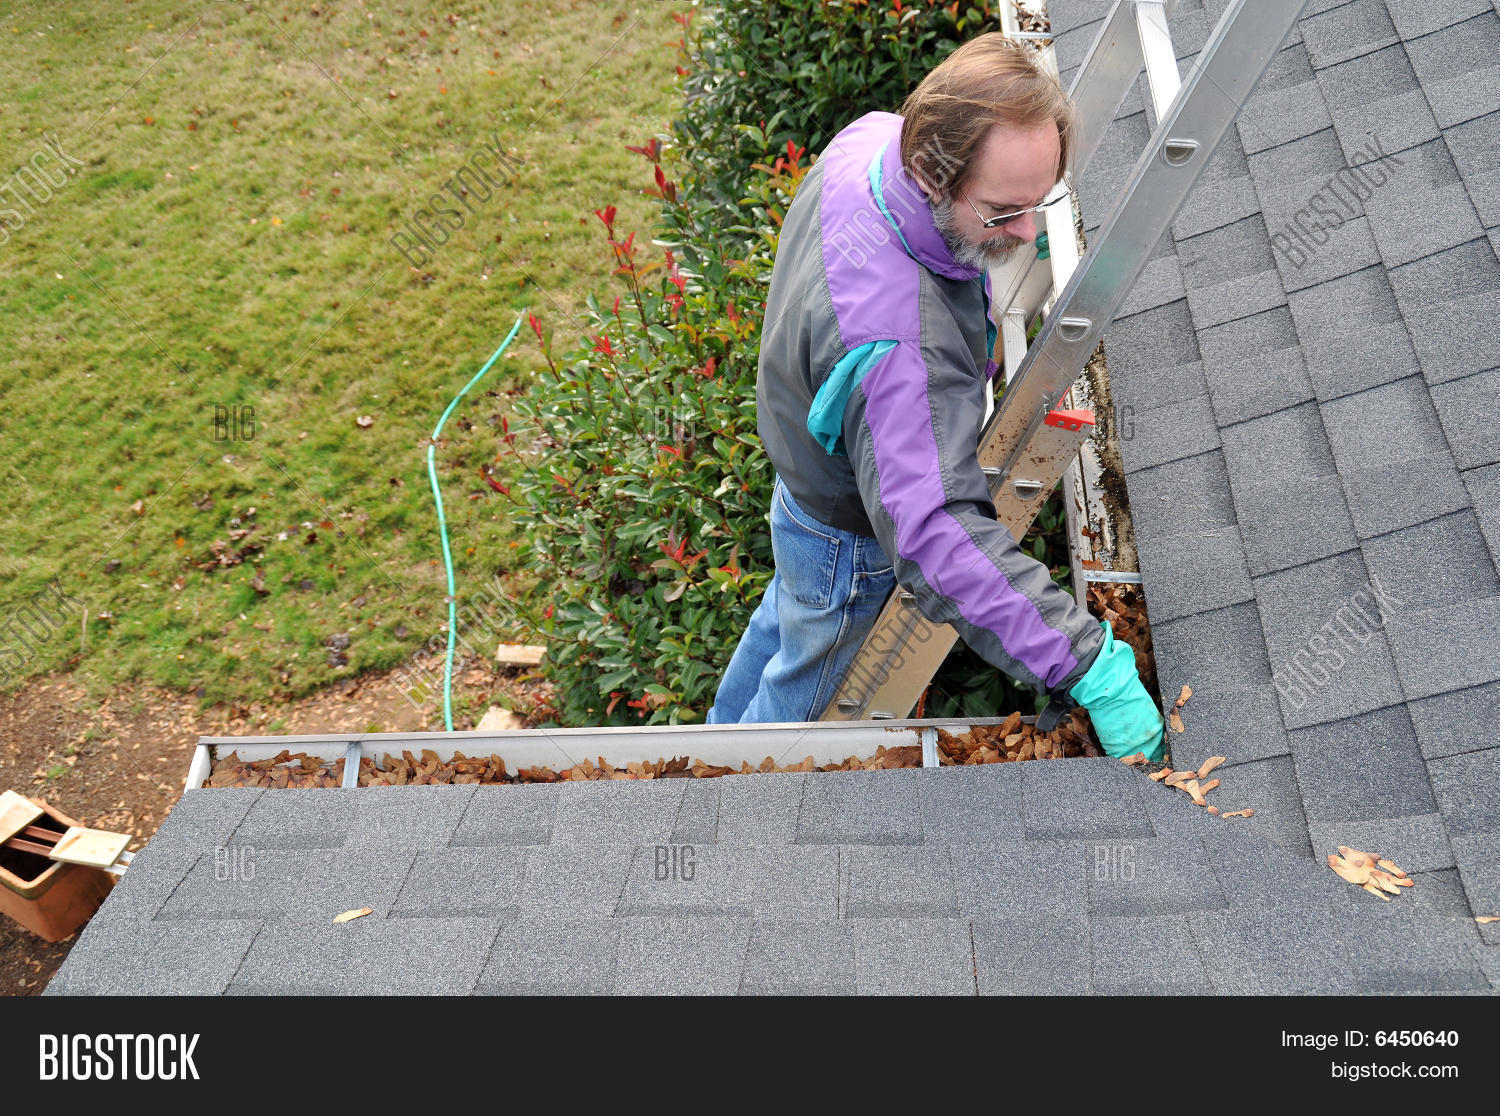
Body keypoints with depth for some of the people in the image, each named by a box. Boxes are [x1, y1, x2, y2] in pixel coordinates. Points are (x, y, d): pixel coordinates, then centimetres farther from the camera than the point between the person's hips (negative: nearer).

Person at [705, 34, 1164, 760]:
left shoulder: (869, 138, -21)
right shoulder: (894, 338, -48)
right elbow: (937, 536, -51)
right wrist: (1088, 669, -50)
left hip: (806, 466, 9)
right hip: (848, 540, -9)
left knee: (787, 613, 35)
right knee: (807, 689, 21)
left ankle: (727, 733, 64)